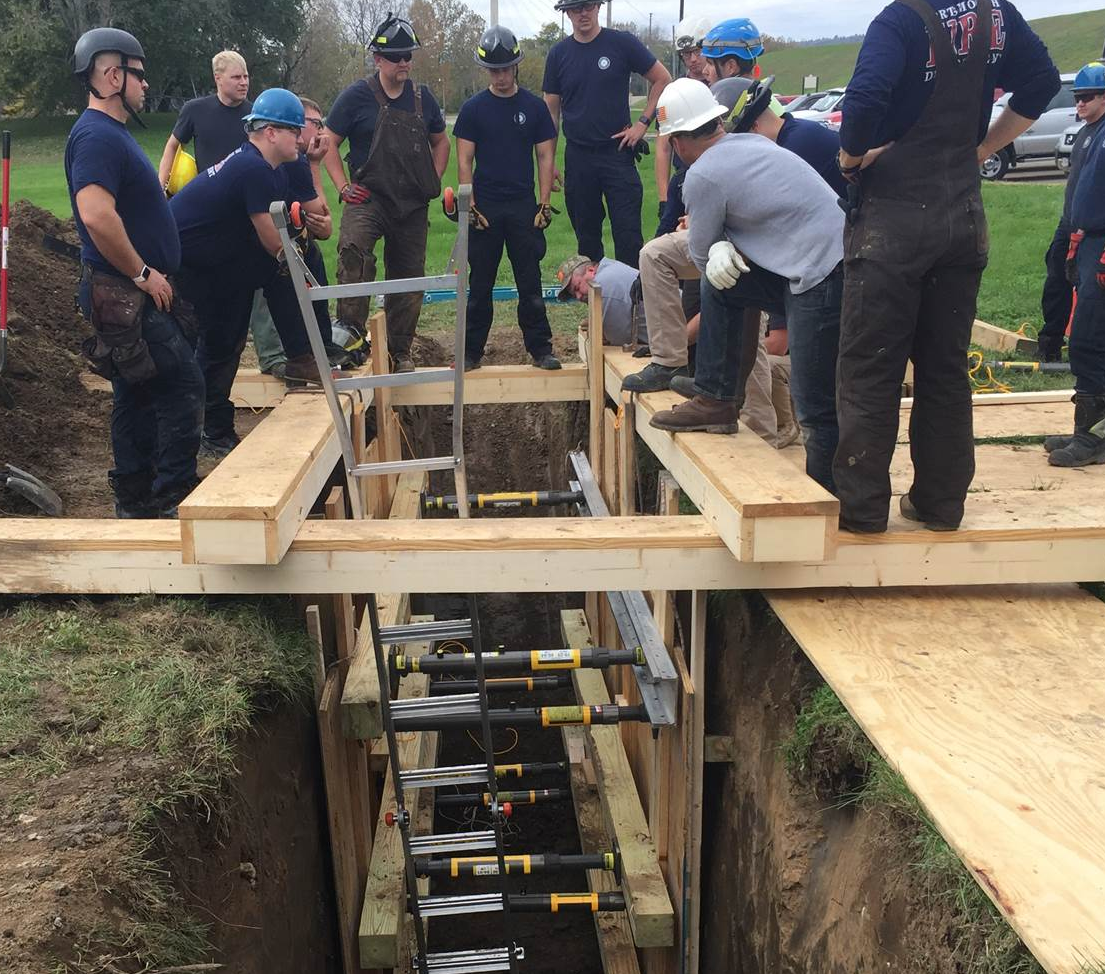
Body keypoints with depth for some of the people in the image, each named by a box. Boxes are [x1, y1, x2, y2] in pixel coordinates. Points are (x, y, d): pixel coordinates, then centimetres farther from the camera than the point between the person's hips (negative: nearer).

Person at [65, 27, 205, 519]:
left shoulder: (112, 133, 18)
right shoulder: (96, 136, -16)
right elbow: (97, 216, -29)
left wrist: (149, 273, 20)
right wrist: (143, 273, -20)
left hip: (135, 295, 10)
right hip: (124, 297, -10)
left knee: (138, 395, 14)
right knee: (183, 386, -9)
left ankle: (134, 497, 23)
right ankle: (174, 497, -2)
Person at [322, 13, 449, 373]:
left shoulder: (422, 97, 10)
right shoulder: (357, 96, -2)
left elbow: (440, 142, 23)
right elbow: (329, 143, 2)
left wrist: (433, 181, 9)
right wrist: (344, 187, -8)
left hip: (413, 205, 5)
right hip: (369, 197, -4)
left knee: (409, 279, 9)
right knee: (354, 248, -34)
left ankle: (400, 351, 23)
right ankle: (349, 331, -27)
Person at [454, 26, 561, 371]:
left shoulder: (534, 107, 6)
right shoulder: (473, 109, 4)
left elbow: (545, 157, 6)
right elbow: (464, 160, 2)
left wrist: (544, 203, -3)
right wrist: (469, 205, -7)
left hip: (524, 206, 0)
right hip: (485, 207, 0)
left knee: (530, 283, 2)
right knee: (480, 284, 6)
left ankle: (540, 349, 9)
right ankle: (471, 352, 13)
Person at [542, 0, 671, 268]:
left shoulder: (622, 43, -1)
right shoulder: (558, 54, 7)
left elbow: (662, 79, 5)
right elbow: (552, 110, 10)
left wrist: (643, 123, -4)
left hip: (617, 152, -3)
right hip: (577, 157, 3)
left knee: (628, 235, -6)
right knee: (586, 236, 10)